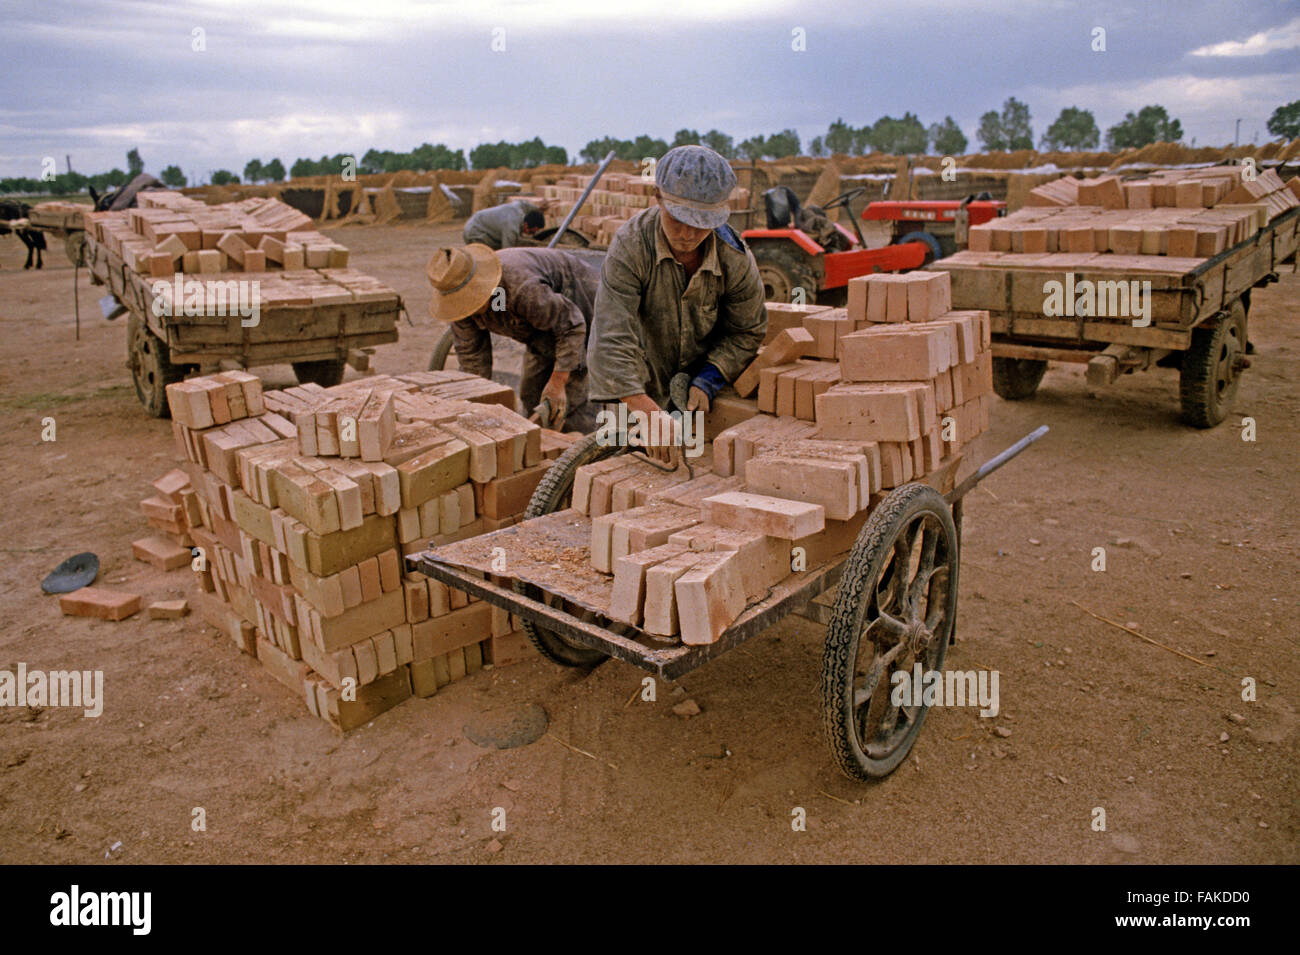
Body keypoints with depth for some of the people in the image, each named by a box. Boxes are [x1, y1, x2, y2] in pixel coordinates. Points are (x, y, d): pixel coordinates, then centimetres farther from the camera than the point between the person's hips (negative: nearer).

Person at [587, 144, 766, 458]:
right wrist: (647, 412, -46)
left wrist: (708, 382, -16)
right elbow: (612, 339, -35)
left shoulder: (736, 258, -18)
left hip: (695, 389, 2)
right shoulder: (631, 244, -27)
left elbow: (746, 332, -1)